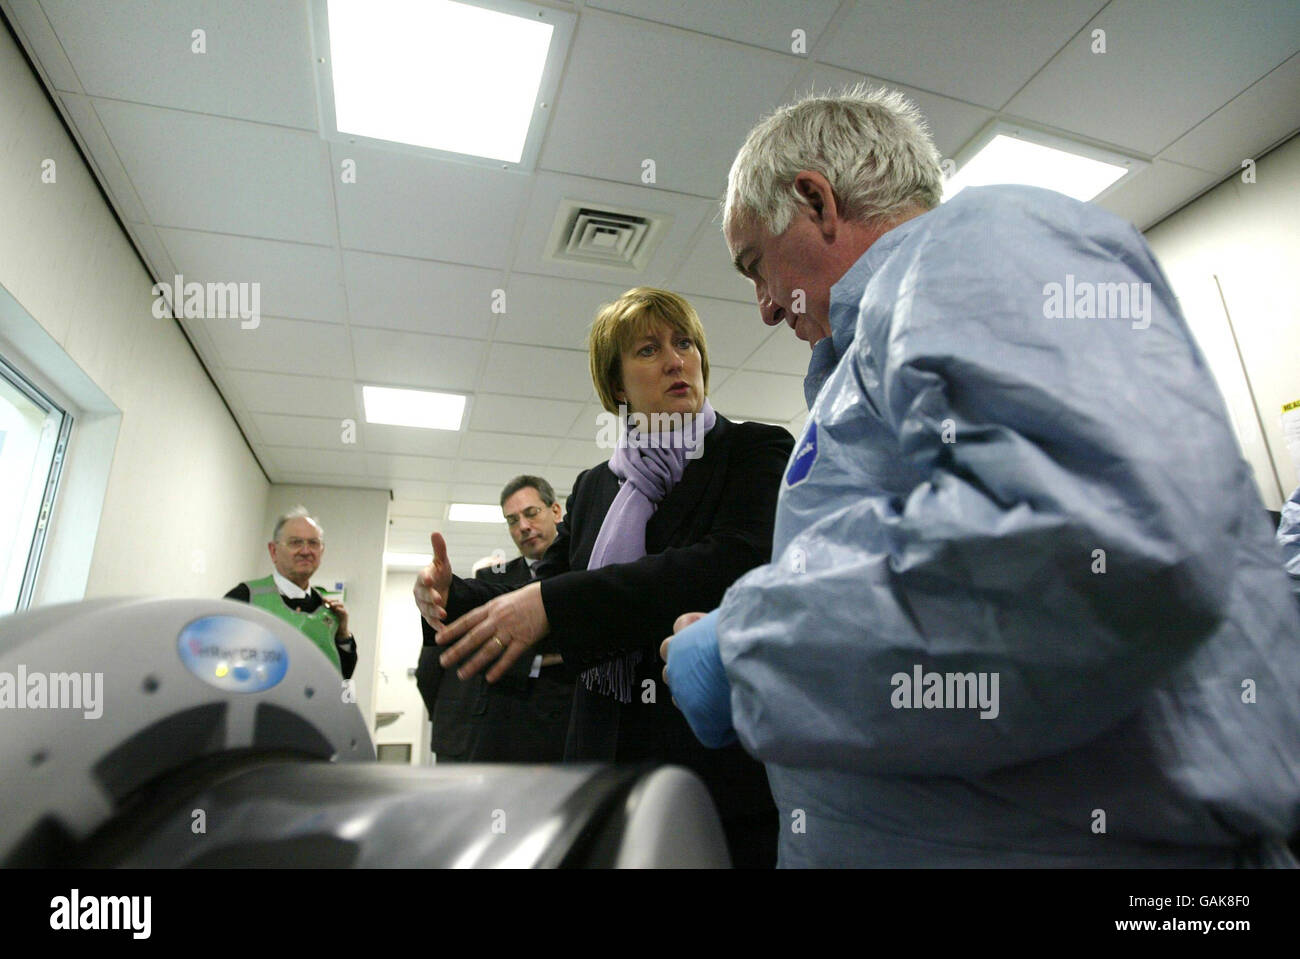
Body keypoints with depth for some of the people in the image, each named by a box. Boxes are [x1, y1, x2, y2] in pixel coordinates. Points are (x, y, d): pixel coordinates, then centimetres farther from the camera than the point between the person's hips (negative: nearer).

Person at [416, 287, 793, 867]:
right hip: (609, 759, 4)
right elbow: (540, 598, 14)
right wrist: (453, 596, -6)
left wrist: (554, 603, -24)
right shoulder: (594, 488, 12)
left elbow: (736, 563, -20)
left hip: (729, 762, -3)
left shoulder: (758, 450, -2)